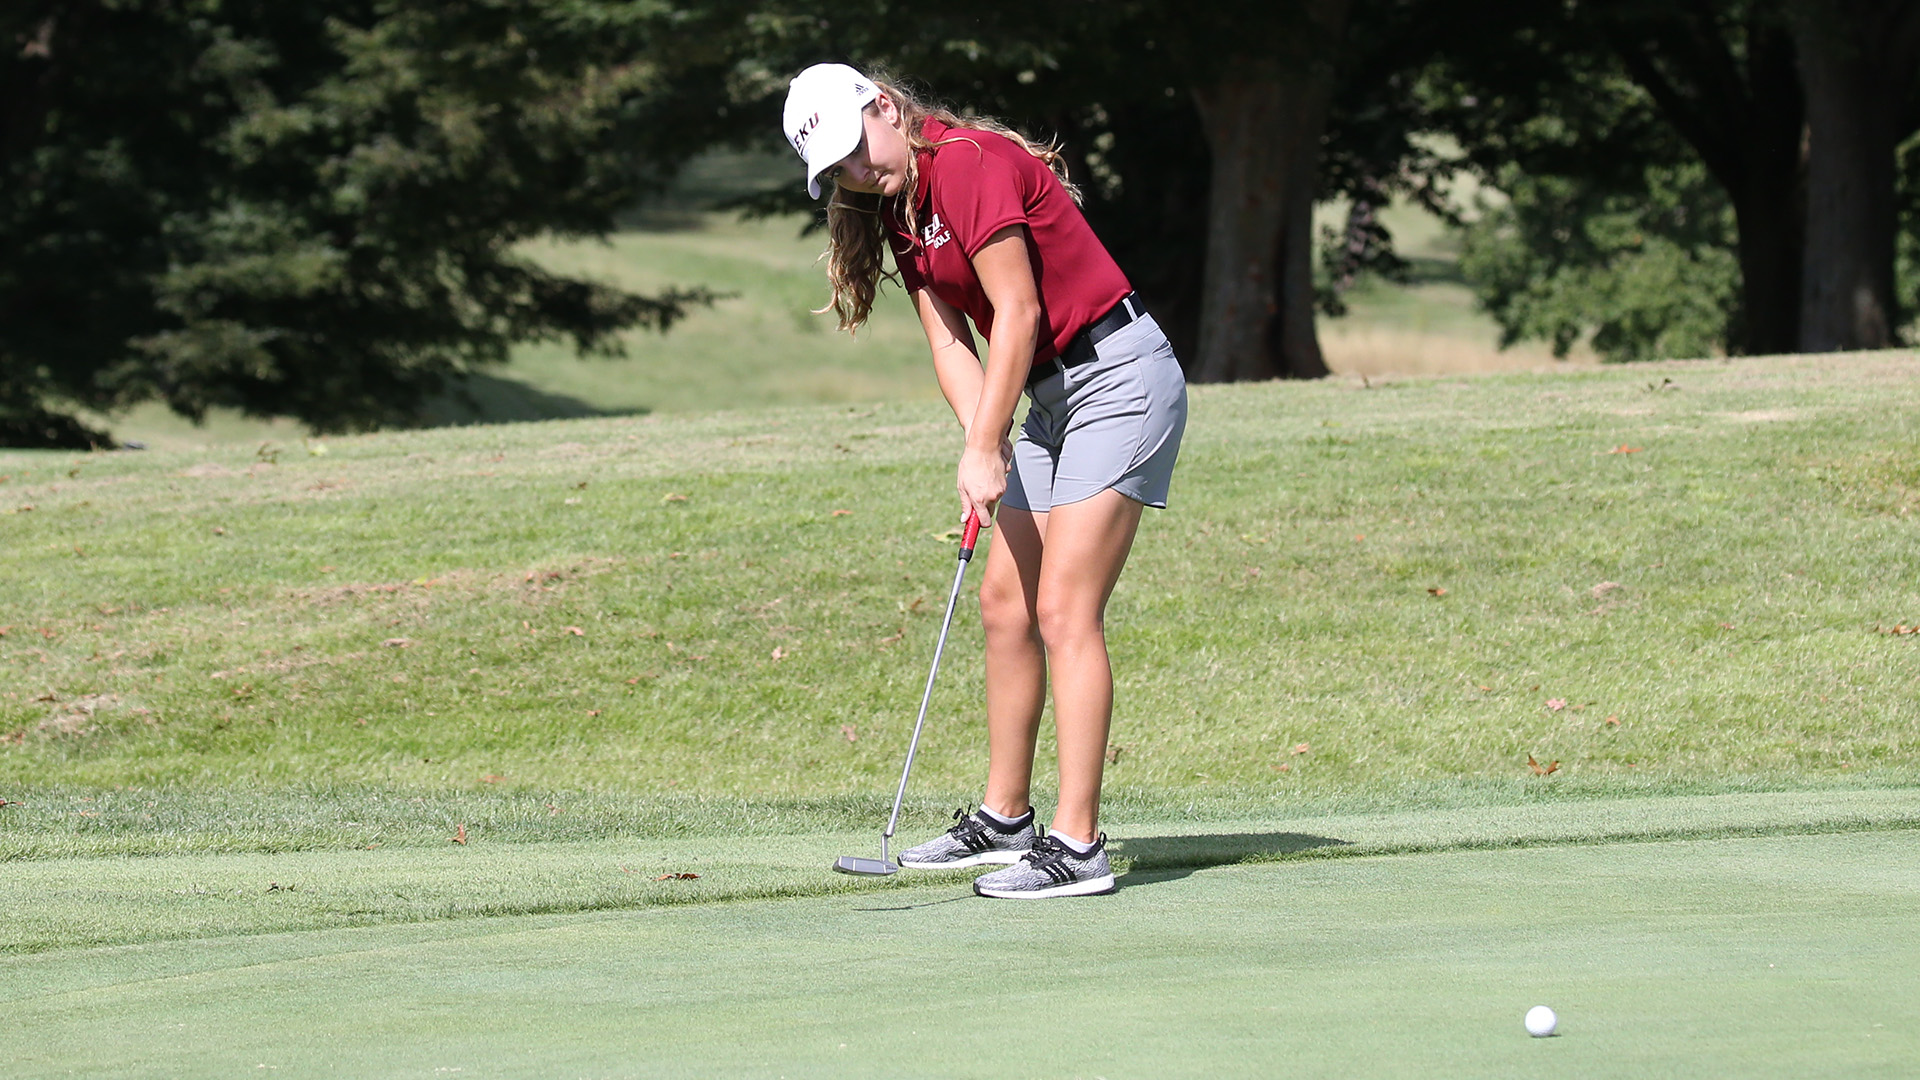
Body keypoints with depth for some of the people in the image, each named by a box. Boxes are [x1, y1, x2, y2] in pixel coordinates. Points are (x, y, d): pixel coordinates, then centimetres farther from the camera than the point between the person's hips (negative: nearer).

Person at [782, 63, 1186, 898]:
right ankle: (1005, 817, 22)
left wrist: (987, 450, -17)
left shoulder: (969, 164, -18)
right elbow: (950, 342, 5)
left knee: (1065, 610, -15)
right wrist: (981, 442, -11)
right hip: (1052, 396, 10)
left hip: (1117, 376, -10)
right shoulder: (898, 212, 11)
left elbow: (1018, 313, -19)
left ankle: (1077, 845, -17)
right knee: (1005, 603, 11)